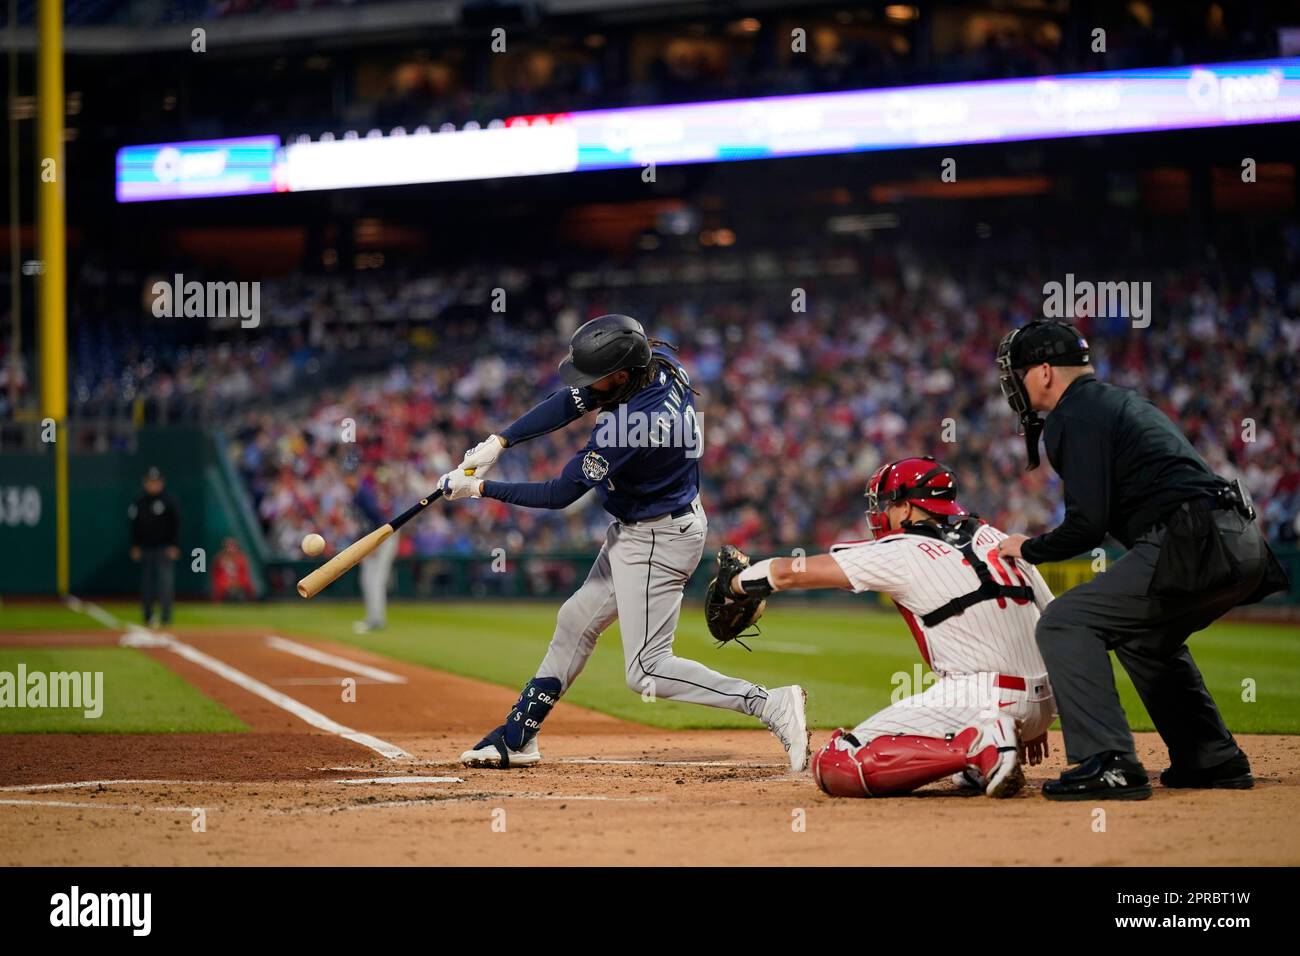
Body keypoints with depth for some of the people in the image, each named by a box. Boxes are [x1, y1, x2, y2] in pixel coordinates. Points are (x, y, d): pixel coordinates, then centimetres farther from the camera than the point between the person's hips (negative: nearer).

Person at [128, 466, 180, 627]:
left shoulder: (168, 502, 0)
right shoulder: (139, 503, 10)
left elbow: (176, 525, -2)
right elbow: (135, 526, 14)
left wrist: (174, 546, -10)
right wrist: (135, 546, 7)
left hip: (164, 548, -4)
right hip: (145, 548, 4)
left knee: (165, 581, -11)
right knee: (146, 582, 5)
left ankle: (165, 615, -10)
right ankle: (147, 616, 12)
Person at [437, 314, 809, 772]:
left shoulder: (629, 427, -34)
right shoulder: (656, 358, -11)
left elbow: (560, 494, -23)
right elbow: (571, 403, 0)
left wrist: (479, 488, -14)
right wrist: (499, 442, -6)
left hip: (658, 541, -10)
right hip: (633, 530, 10)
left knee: (647, 672, -7)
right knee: (577, 620, 19)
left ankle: (772, 705, -9)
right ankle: (518, 737, 31)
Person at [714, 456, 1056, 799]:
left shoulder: (901, 554, -1)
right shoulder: (996, 540, 17)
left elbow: (788, 573, 5)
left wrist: (732, 583, 25)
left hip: (976, 700, -8)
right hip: (1039, 709, 8)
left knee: (834, 768, -9)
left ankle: (977, 746, -17)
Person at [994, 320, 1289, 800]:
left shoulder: (1075, 416, -3)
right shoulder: (1121, 401, 27)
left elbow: (1087, 526, -10)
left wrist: (1028, 549, 6)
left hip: (1196, 544, -10)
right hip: (1242, 543, 10)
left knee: (1064, 624, -9)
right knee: (1143, 633, 32)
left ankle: (1109, 764, -20)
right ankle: (1213, 759, 27)